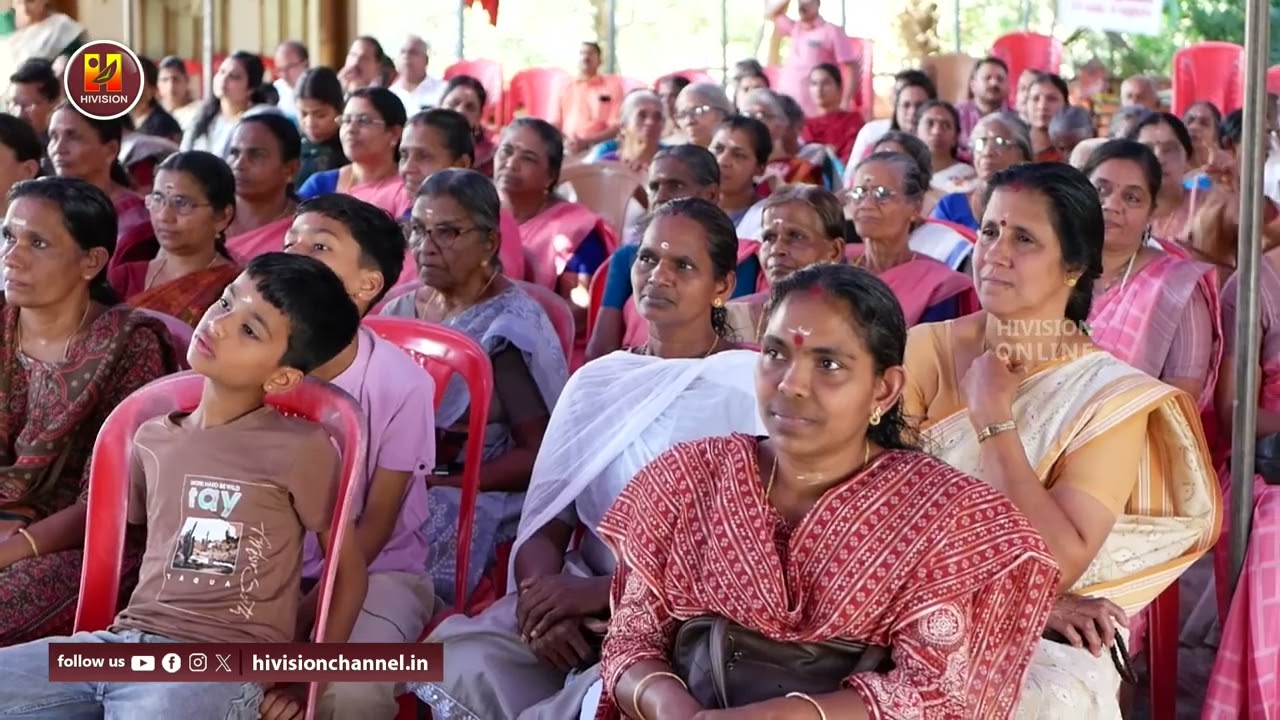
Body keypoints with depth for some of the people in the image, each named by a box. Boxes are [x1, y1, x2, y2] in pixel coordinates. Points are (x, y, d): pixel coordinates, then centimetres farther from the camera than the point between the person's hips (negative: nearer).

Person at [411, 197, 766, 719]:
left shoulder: (750, 384, -3)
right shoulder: (596, 380, 13)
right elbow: (545, 526, 7)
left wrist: (600, 591, -19)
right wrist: (543, 593, -16)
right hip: (579, 600, 4)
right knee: (458, 667, -23)